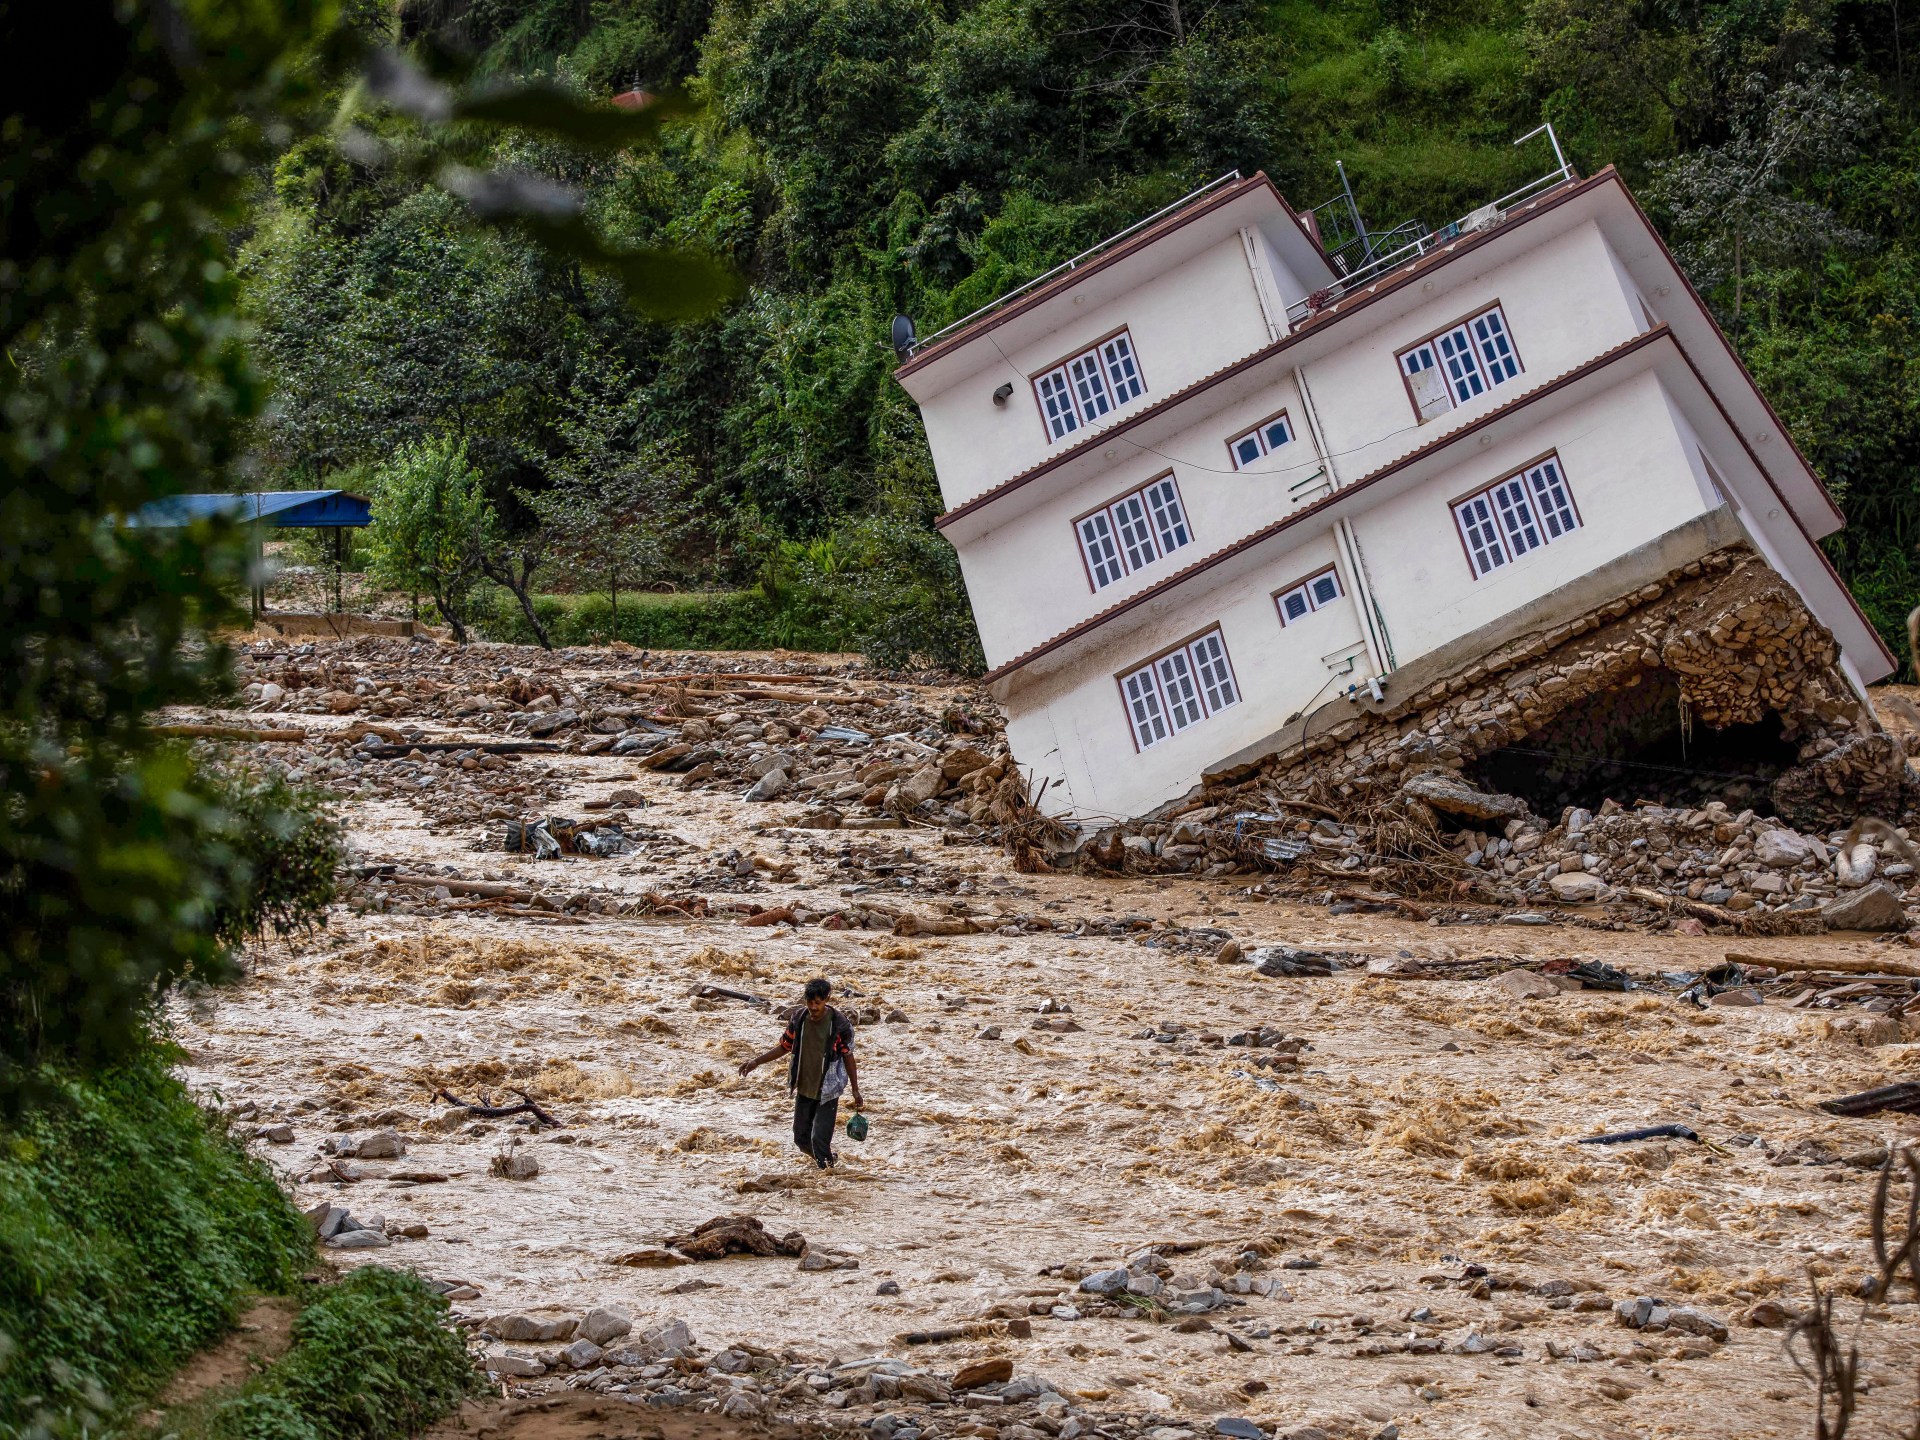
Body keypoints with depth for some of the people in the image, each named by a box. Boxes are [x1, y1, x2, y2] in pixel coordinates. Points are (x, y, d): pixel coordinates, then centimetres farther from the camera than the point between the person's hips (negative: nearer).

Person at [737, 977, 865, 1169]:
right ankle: (826, 1158, 39)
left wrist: (855, 1090, -6)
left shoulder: (838, 1024, -14)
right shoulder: (798, 1019, -4)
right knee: (801, 1138, 12)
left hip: (827, 1090, -5)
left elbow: (848, 1056, -6)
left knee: (820, 1137, -11)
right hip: (804, 1088, 5)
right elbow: (785, 1046, 10)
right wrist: (756, 1061, 6)